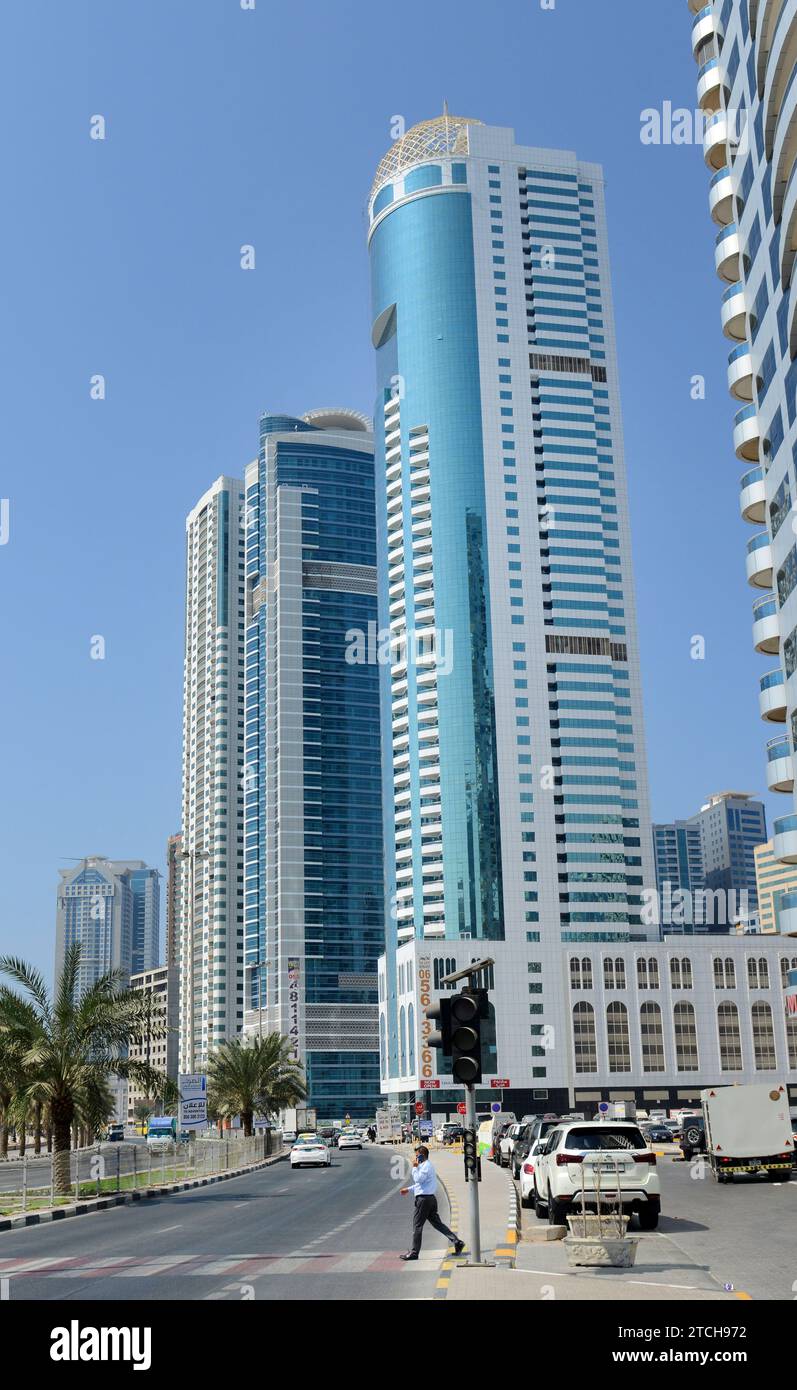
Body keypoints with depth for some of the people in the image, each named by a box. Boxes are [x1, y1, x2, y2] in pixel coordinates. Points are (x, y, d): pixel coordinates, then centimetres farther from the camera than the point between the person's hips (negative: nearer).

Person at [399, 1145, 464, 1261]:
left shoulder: (426, 1166, -12)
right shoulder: (426, 1166, 20)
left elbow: (418, 1179, -22)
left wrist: (415, 1167, -11)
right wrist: (408, 1189, 27)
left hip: (423, 1199, -10)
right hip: (430, 1198, 10)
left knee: (417, 1226, -2)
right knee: (437, 1223, 9)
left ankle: (414, 1252, 4)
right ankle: (457, 1242, 2)